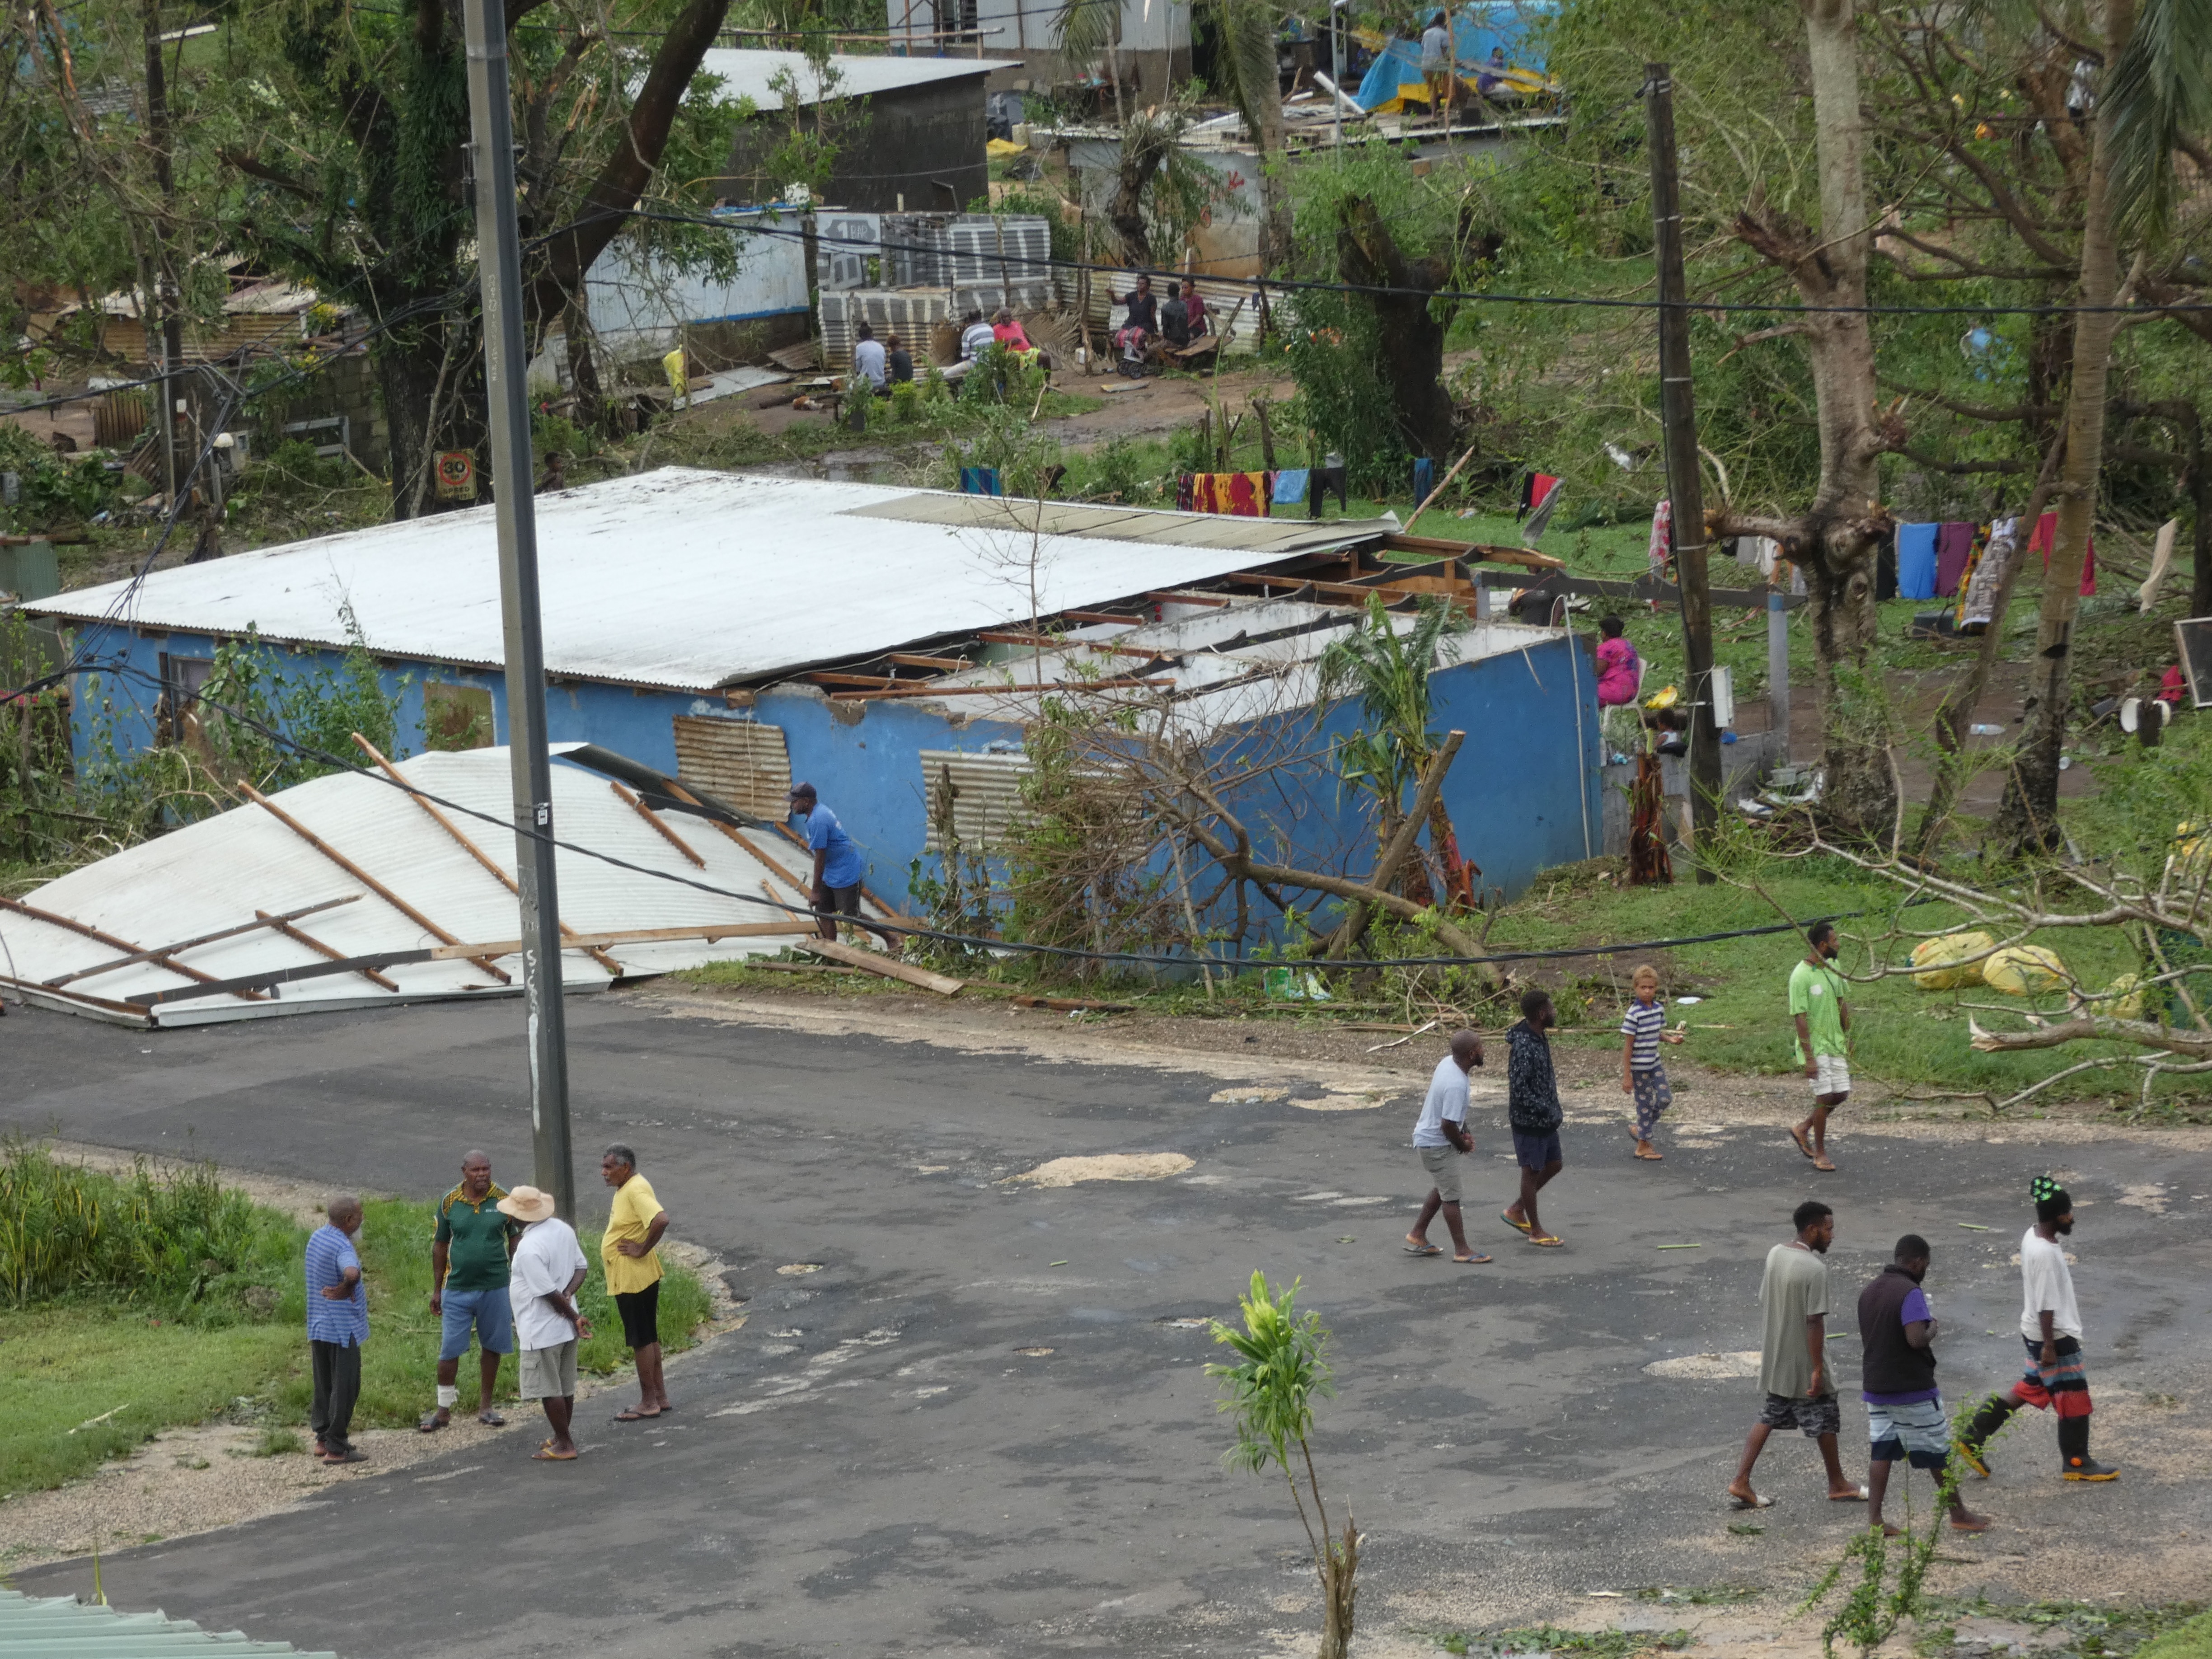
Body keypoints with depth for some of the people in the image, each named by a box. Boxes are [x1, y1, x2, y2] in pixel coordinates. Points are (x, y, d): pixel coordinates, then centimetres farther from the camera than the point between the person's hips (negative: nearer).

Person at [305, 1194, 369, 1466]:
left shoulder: (317, 1237, 7)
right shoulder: (342, 1247, -22)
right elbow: (352, 1273, -43)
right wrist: (345, 1289, -24)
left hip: (318, 1327, 9)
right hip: (342, 1328, -9)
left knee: (325, 1385, 18)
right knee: (344, 1388, -1)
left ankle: (323, 1440, 25)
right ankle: (336, 1449, 2)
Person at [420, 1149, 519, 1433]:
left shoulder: (503, 1201, -3)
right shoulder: (450, 1203, -1)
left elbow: (516, 1241, 5)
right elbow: (440, 1246, 7)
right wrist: (436, 1289, 8)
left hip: (495, 1289, 0)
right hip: (457, 1289, 0)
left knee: (491, 1347, 10)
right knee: (449, 1350, -1)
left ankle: (485, 1407, 22)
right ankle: (444, 1411, 8)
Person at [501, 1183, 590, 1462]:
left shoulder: (529, 1249, -25)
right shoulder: (562, 1229, 1)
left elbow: (549, 1293, -23)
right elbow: (582, 1266, 8)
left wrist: (574, 1317, -11)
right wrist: (568, 1295, -7)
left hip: (542, 1331, -9)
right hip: (565, 1326, 9)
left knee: (549, 1390, 2)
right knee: (565, 1387, 18)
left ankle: (564, 1445, 8)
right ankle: (561, 1437, 30)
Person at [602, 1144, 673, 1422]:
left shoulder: (636, 1191, -20)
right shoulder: (625, 1189, 11)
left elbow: (661, 1220, -34)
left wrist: (643, 1249, -23)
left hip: (634, 1279, -10)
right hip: (627, 1278, 10)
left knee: (641, 1339, -3)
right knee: (648, 1336, 16)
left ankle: (648, 1402, 3)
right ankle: (660, 1396, 24)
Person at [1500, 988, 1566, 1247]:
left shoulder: (1539, 1038, 4)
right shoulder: (1524, 1046, -26)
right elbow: (1518, 1090, -28)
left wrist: (1553, 1111, 15)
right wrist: (1548, 1110, -22)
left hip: (1545, 1118, 9)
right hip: (1528, 1119, -9)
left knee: (1554, 1164, 19)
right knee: (1532, 1171, 5)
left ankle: (1516, 1211, 32)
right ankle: (1536, 1231, 19)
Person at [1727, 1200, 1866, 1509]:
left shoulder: (1775, 1254, 1)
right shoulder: (1815, 1269, -24)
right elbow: (1815, 1322, -24)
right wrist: (1818, 1370, -20)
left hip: (1775, 1359, 7)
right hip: (1804, 1364, -7)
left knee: (1769, 1419, 14)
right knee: (1825, 1422, 10)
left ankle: (1741, 1483, 8)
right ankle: (1838, 1485, 24)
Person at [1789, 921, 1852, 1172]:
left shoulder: (1832, 968, 5)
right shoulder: (1801, 977, -19)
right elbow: (1800, 1018, -20)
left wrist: (1847, 1039, 18)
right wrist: (1809, 1058, -20)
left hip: (1835, 1043, 8)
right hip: (1815, 1045, -8)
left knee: (1840, 1094, 8)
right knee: (1825, 1096, -5)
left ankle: (1802, 1130, 28)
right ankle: (1820, 1153, 9)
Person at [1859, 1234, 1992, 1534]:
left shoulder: (1868, 1293, 9)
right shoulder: (1910, 1293, -18)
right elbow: (1917, 1339, -28)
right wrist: (1932, 1329, -7)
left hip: (1877, 1386, 7)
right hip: (1913, 1388, -7)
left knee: (1881, 1451, 8)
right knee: (1939, 1452, 6)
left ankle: (1874, 1519, 2)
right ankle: (1959, 1514, 15)